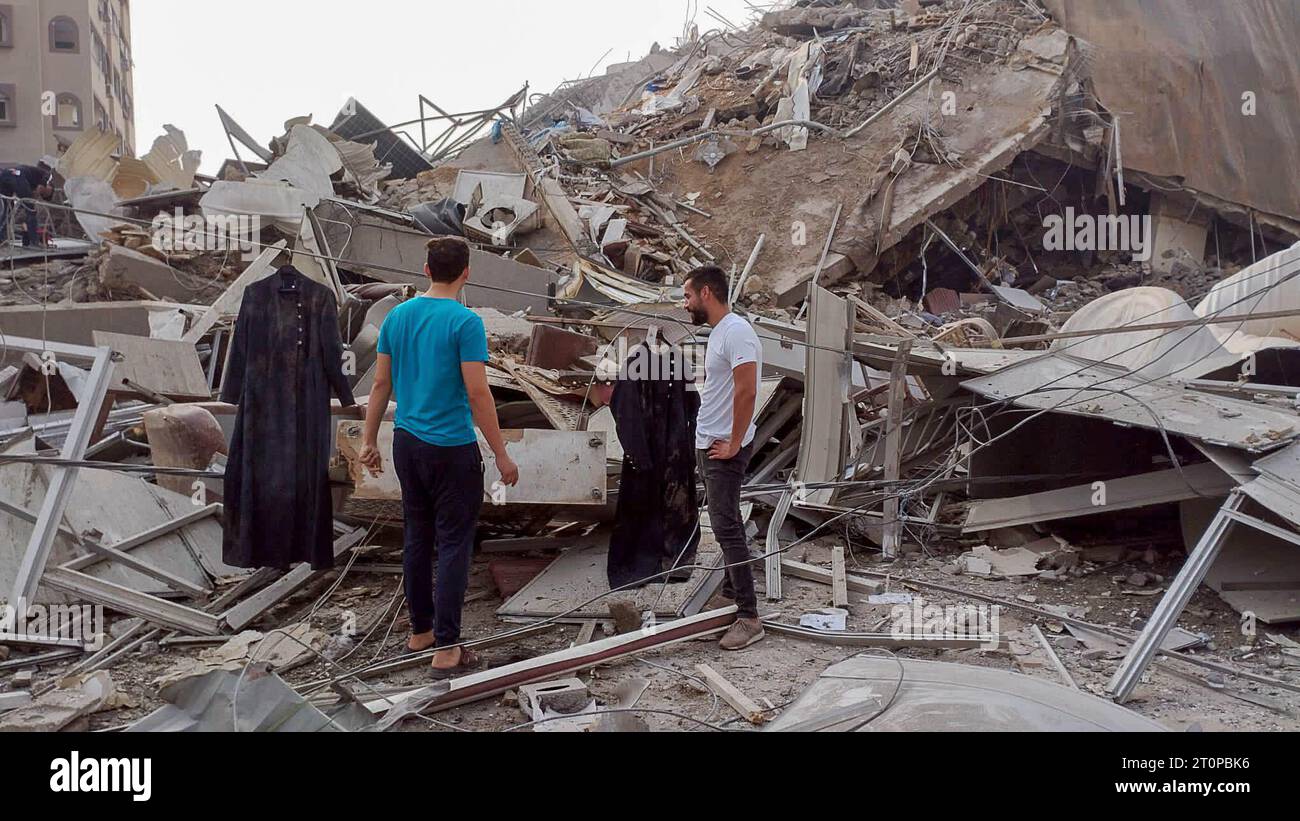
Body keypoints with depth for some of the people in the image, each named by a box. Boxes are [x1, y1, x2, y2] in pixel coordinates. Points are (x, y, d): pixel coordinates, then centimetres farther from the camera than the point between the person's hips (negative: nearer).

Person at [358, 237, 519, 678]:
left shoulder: (397, 316, 5)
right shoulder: (466, 322, -15)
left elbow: (382, 383, 9)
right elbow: (478, 394, -18)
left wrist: (370, 440, 17)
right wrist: (502, 456, -12)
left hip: (407, 443, 7)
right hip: (452, 449, -7)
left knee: (418, 539, 16)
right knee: (454, 544, -2)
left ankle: (421, 630, 27)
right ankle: (446, 649, -1)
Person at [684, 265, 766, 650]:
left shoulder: (736, 331, -18)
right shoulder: (719, 332, 15)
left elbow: (746, 391, -26)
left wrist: (734, 443, -20)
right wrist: (712, 439, 16)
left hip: (725, 449, -10)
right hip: (709, 445, 10)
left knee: (727, 527, -12)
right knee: (726, 524, 18)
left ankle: (749, 618, -9)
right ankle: (733, 590, 30)